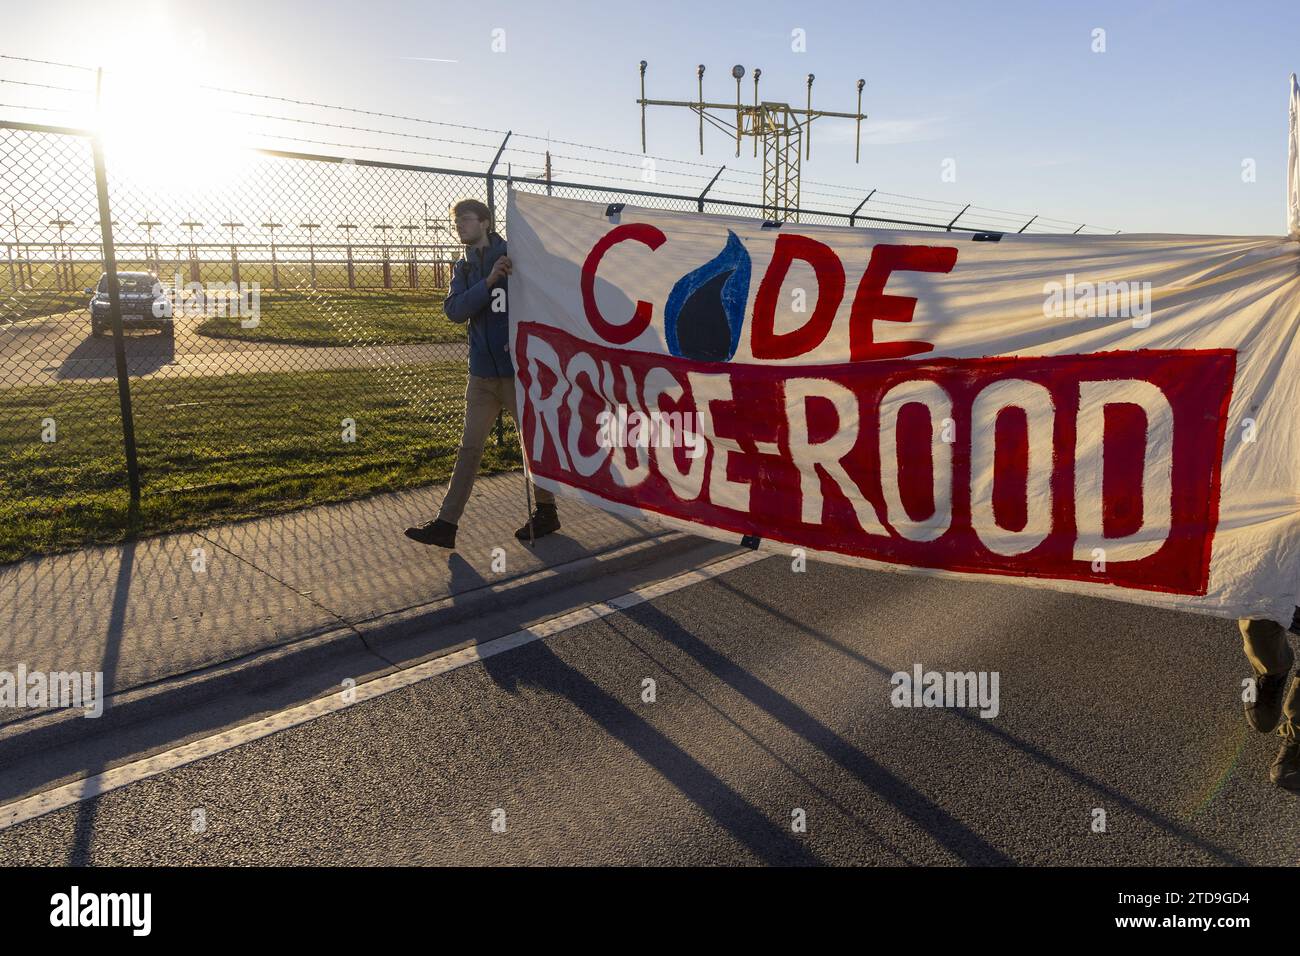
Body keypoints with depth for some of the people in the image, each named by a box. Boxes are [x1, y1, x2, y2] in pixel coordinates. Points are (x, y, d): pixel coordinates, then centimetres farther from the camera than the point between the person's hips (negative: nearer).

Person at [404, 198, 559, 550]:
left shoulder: (516, 257, -6)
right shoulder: (464, 267, 10)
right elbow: (454, 309, -5)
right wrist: (489, 282, -18)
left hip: (517, 369, -5)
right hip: (482, 372, 6)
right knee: (469, 448, 8)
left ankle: (546, 512, 24)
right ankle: (446, 524, 11)